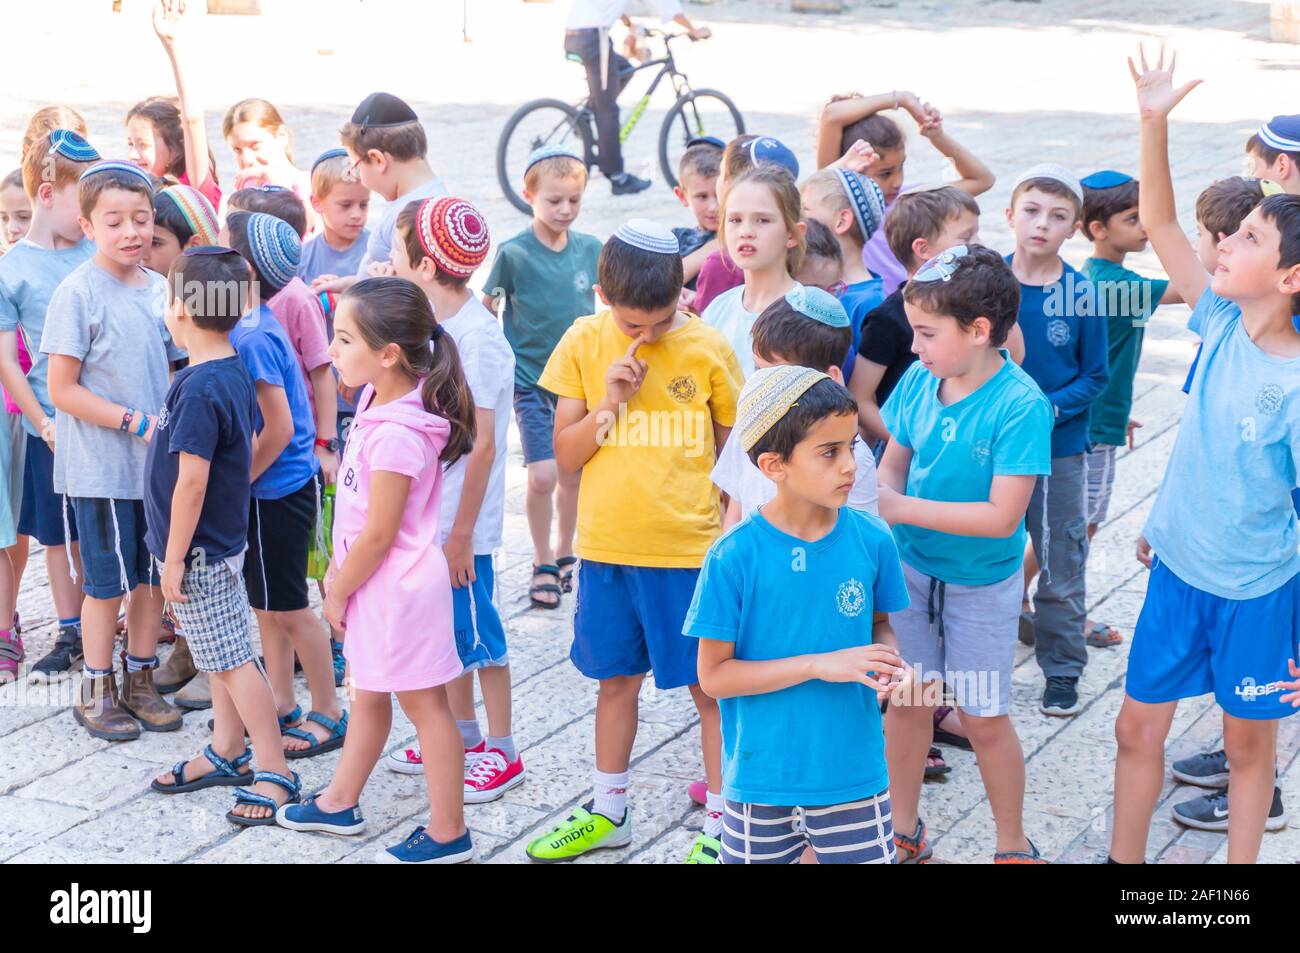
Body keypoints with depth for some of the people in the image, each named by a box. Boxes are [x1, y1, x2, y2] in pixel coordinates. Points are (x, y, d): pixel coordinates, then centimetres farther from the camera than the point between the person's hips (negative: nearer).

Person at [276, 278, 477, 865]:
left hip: (398, 586, -9)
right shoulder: (376, 402, 0)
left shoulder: (396, 435, -28)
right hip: (377, 584, 9)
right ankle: (340, 803, 39)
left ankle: (448, 833, 16)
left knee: (424, 703, 3)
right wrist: (338, 573, 11)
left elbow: (378, 535, -22)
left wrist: (338, 592, -9)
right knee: (368, 694, 22)